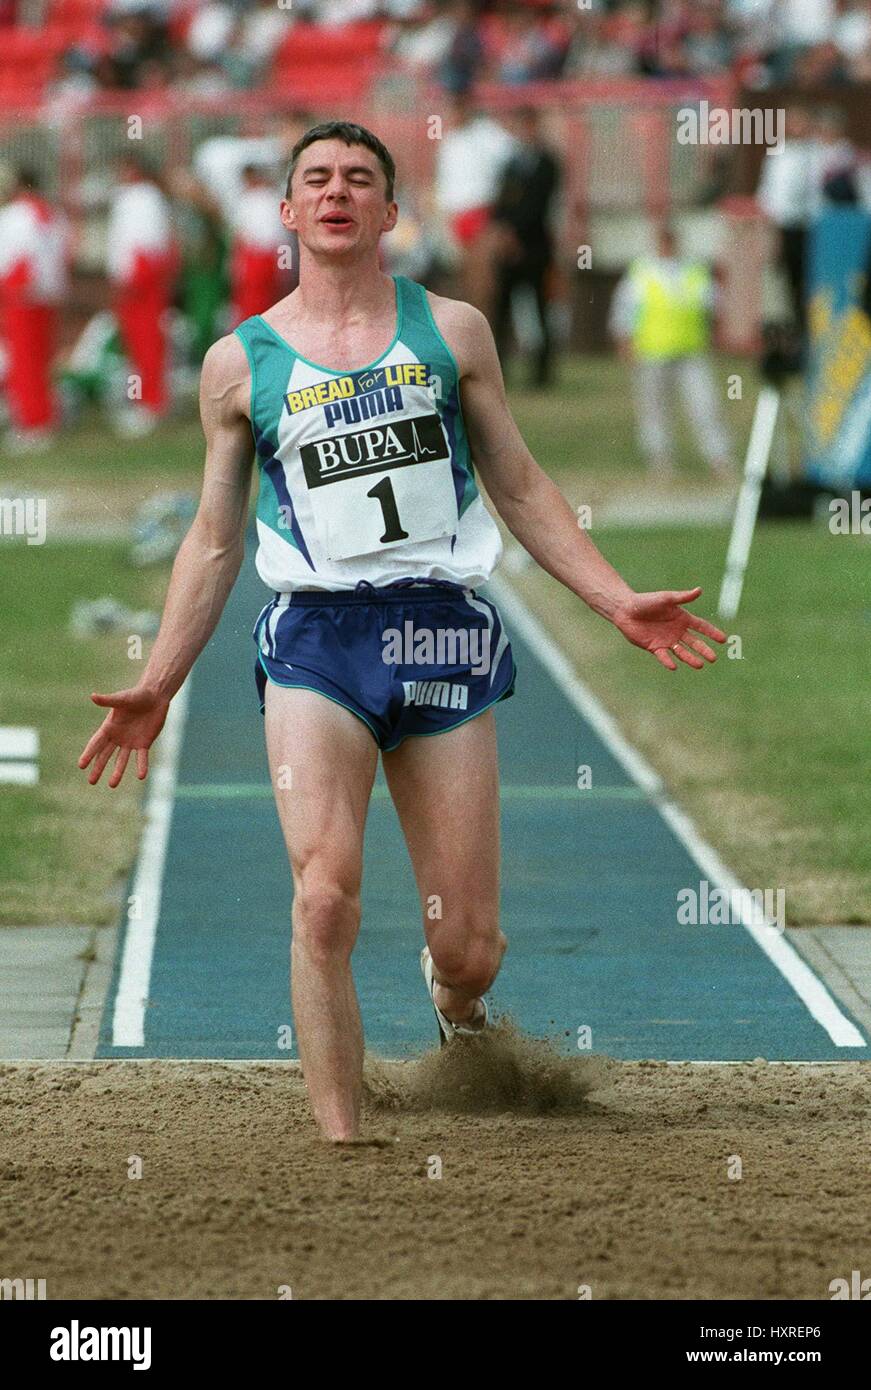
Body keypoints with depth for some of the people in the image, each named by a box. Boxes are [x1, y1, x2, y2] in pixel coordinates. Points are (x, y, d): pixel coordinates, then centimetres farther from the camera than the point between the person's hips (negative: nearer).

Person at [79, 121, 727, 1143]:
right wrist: (157, 686, 9)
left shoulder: (452, 331, 10)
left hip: (444, 634, 1)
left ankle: (452, 995, 40)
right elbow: (213, 542, 14)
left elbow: (522, 490, 15)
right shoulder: (242, 362, 8)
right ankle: (340, 1148, -15)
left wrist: (618, 602, 7)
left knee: (469, 948, 3)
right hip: (317, 636, -1)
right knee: (325, 899, -21)